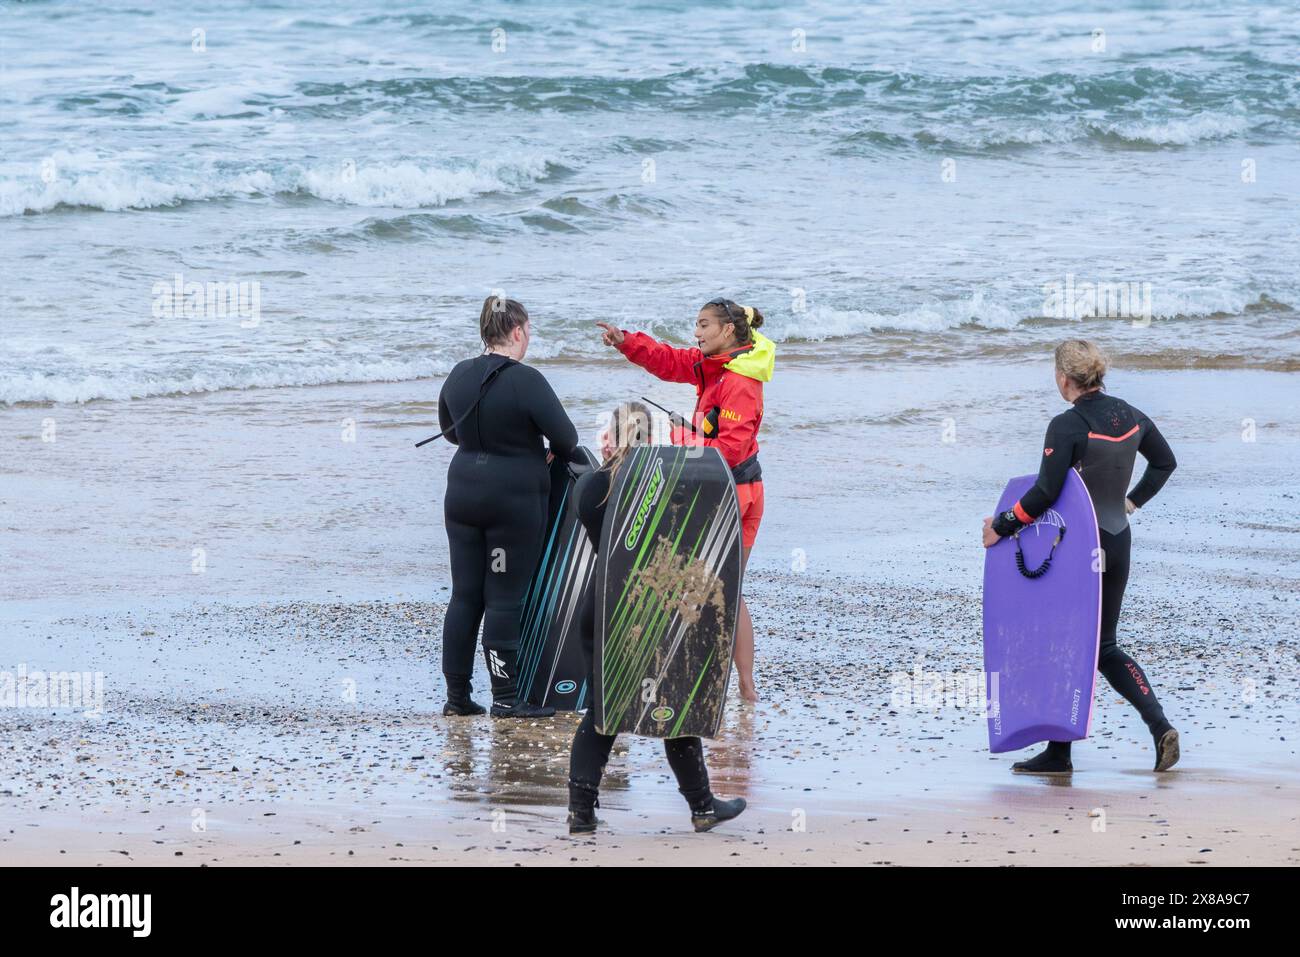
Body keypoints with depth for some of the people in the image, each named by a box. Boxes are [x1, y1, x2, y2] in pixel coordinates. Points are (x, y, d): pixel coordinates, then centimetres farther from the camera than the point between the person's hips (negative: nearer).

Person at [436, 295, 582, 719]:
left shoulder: (459, 375, 4)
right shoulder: (525, 380, -17)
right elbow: (565, 436, -14)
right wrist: (560, 454, 8)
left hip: (463, 490, 6)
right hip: (515, 499, -6)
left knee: (464, 594, 11)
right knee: (504, 597, -1)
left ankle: (456, 694, 13)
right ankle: (505, 697, 2)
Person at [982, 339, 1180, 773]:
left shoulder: (1067, 426, -18)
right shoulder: (1129, 416, 4)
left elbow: (1045, 493, -21)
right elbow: (1165, 462, 19)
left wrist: (1001, 526, -9)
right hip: (1119, 542, 7)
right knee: (1104, 647, 16)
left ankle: (1058, 753, 12)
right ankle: (1159, 724, -2)